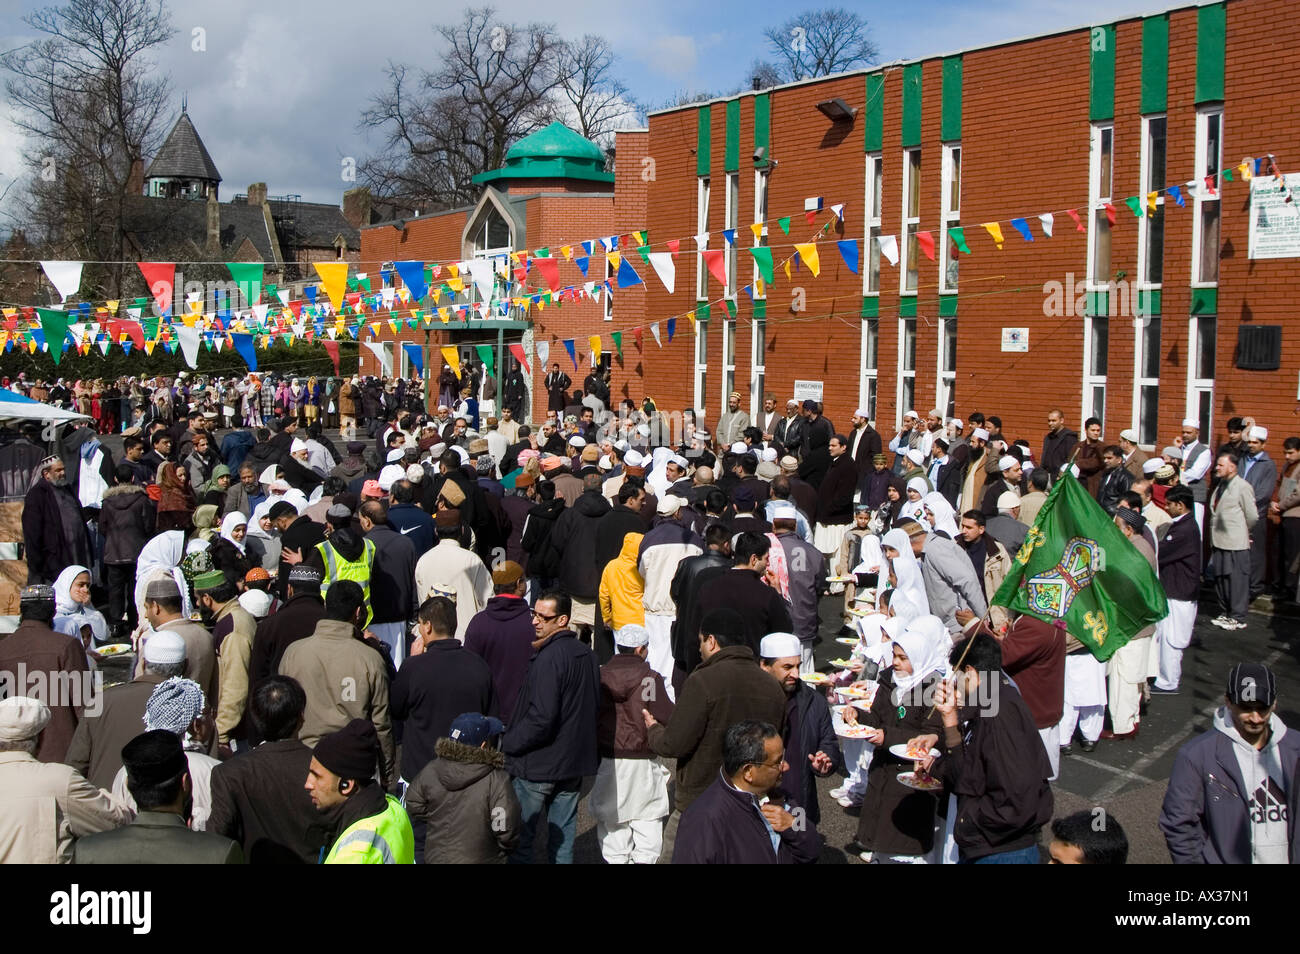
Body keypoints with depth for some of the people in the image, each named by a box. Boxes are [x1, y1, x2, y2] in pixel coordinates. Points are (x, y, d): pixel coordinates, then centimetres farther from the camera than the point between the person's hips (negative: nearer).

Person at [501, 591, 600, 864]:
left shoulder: (548, 658, -21)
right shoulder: (587, 655, 5)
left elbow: (541, 718, -25)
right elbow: (595, 706, 13)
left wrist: (508, 743, -12)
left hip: (538, 764, -8)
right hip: (575, 762, 8)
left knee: (519, 839, 4)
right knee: (563, 836, 16)